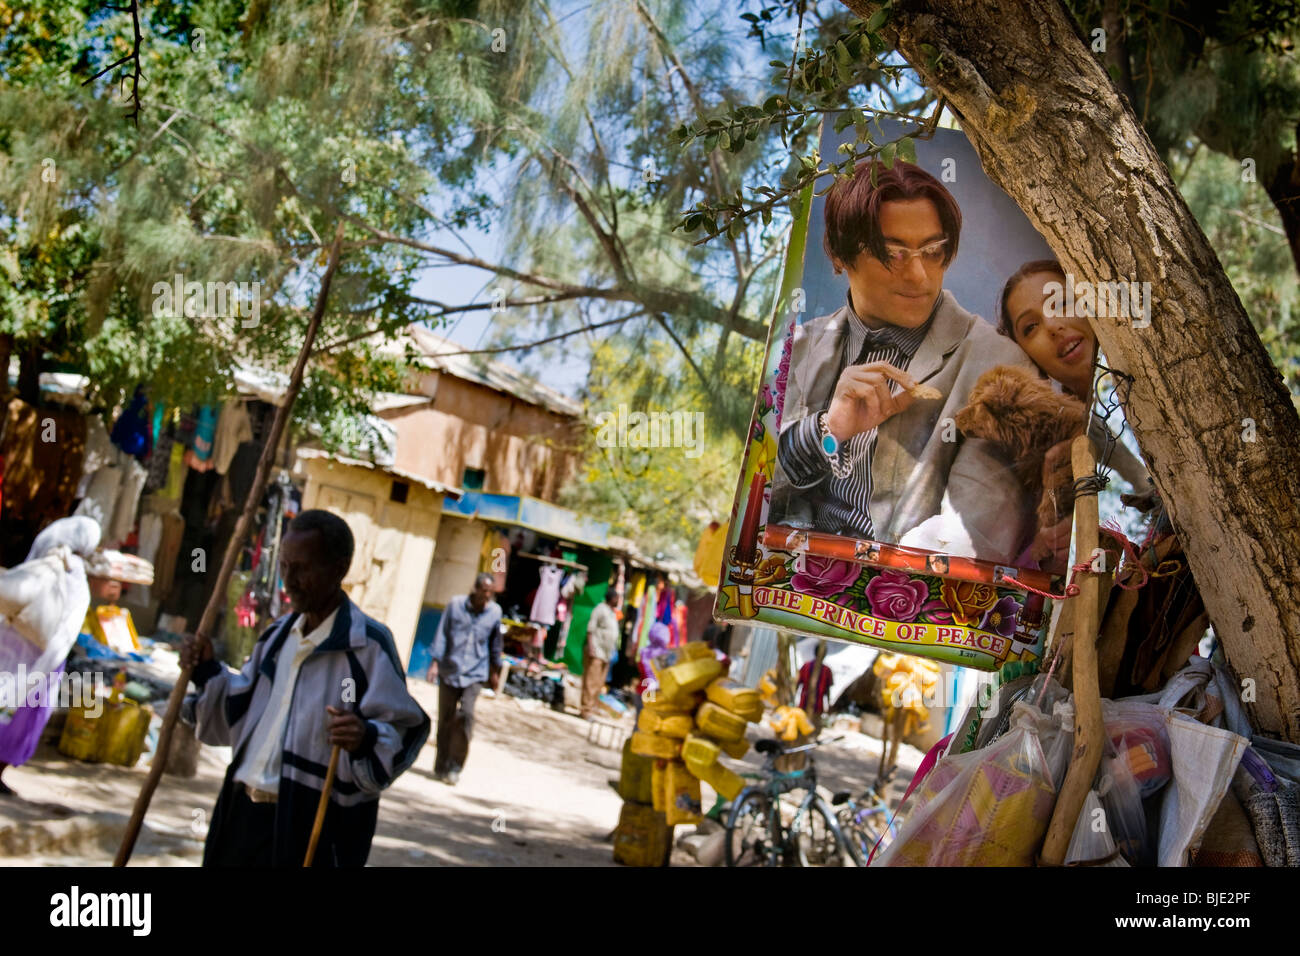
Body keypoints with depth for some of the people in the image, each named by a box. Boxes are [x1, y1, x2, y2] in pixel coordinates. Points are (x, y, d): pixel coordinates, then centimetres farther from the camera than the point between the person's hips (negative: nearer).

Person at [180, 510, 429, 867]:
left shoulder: (368, 643, -13)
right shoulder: (279, 634, 13)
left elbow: (405, 730, -16)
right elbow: (241, 710, 21)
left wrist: (367, 737, -35)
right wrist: (208, 671, 6)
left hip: (315, 826, -7)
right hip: (245, 812, 8)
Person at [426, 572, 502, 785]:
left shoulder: (495, 612, 2)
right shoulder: (455, 604, -3)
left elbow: (495, 643, 15)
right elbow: (442, 634, 0)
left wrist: (494, 670, 21)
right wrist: (435, 662, -7)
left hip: (474, 673, 0)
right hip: (449, 670, 0)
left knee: (466, 714, -16)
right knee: (446, 718, 6)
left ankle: (455, 767, -5)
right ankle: (441, 766, 20)